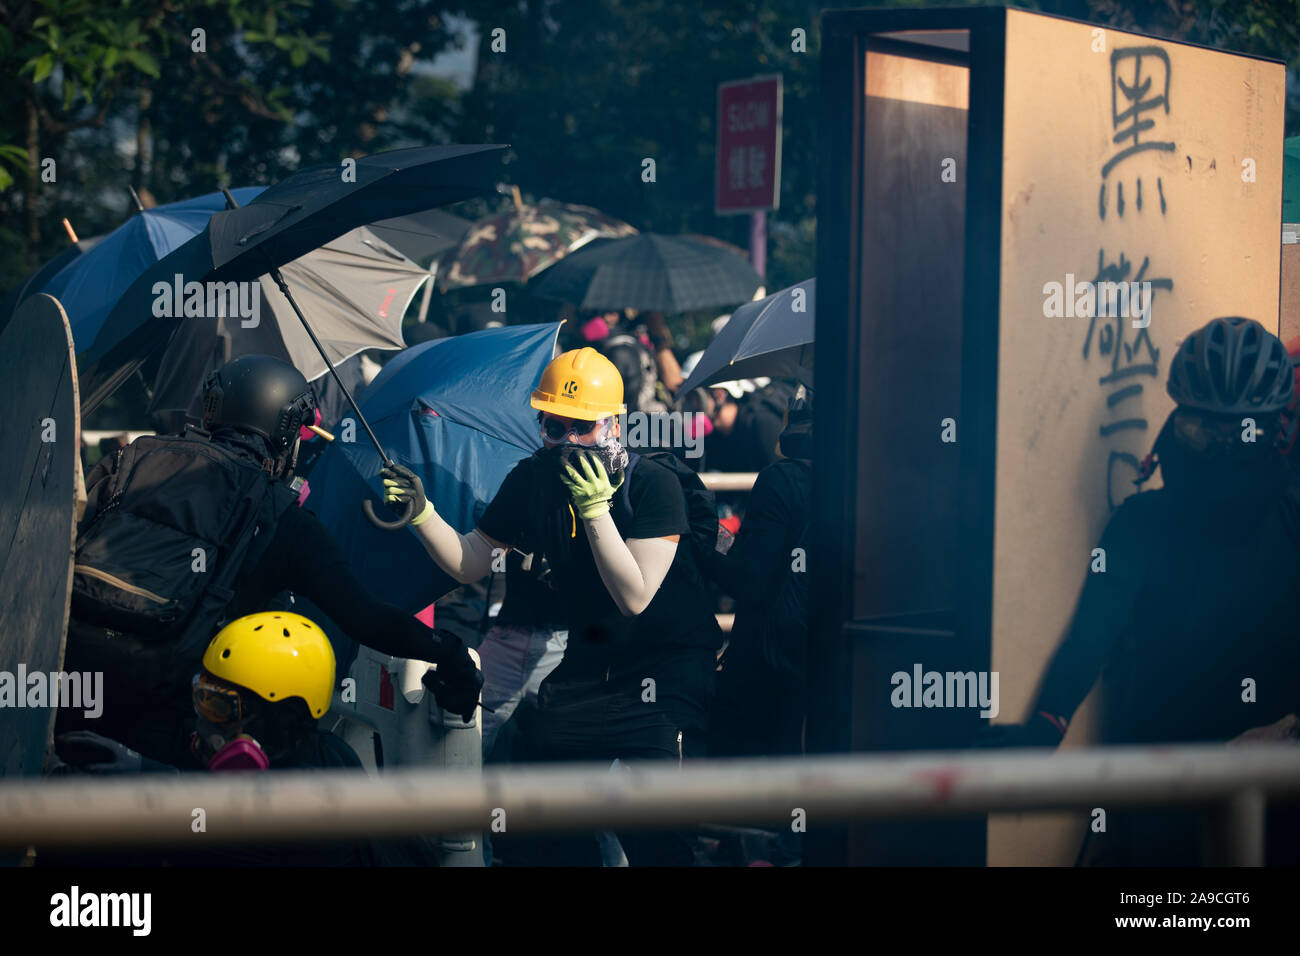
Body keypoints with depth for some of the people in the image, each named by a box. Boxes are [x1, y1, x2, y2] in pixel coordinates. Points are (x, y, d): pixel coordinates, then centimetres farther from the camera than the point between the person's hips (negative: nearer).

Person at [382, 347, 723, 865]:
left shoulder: (654, 484, -17)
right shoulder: (532, 480, 0)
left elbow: (635, 597, -24)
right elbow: (468, 563, 5)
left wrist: (595, 509, -31)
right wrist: (422, 513, -10)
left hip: (669, 661, -5)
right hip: (589, 661, 6)